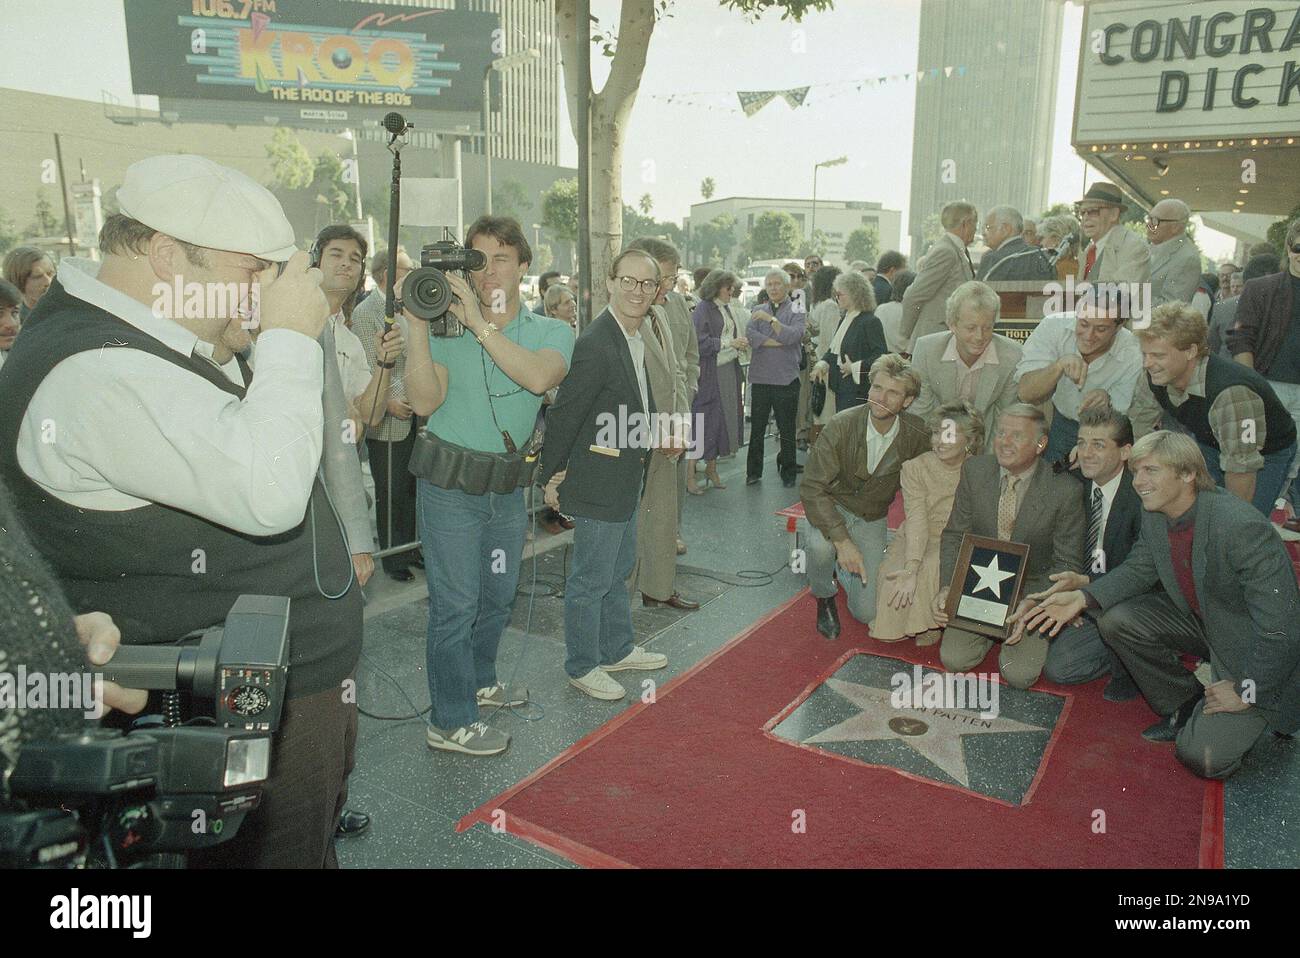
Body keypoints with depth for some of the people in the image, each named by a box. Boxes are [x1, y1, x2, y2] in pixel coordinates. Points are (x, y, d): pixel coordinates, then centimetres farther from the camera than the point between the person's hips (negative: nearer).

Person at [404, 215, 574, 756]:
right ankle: (450, 722, 13)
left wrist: (480, 323, -31)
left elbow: (538, 377, -25)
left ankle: (478, 682, 43)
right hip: (450, 483, -4)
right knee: (455, 602, 0)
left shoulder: (551, 333, -2)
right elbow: (424, 401, -18)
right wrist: (418, 326, -24)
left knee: (497, 594, 20)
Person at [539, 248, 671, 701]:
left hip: (626, 481, 10)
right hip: (599, 483, -10)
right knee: (591, 580, 6)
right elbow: (564, 414, -20)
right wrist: (552, 477, -14)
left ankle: (618, 649, 41)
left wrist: (659, 436, 9)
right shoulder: (596, 344, -24)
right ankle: (582, 666, 23)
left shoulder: (636, 337, 7)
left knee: (618, 570, 23)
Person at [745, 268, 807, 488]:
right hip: (760, 378, 2)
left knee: (787, 430, 6)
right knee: (756, 428, 7)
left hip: (786, 379, -2)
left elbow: (792, 336, -15)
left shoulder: (797, 313, 3)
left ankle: (788, 472, 18)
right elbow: (749, 335, -6)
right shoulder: (758, 311, 11)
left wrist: (771, 319, -17)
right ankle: (754, 472, 17)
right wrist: (778, 342, -12)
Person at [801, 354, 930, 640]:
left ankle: (843, 567, 29)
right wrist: (842, 540, -35)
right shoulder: (841, 426, -25)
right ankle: (825, 597, -3)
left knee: (867, 612, -5)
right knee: (821, 545, -38)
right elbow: (812, 488, -26)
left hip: (871, 519, 2)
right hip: (832, 507, -2)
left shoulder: (917, 435, -16)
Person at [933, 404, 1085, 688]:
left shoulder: (1064, 490, -18)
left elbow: (1067, 564, -10)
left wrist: (1032, 603, -26)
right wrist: (946, 587, -16)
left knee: (1019, 674, -16)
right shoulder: (975, 470, -8)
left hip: (1034, 587, -2)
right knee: (954, 659, -12)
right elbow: (954, 535, 0)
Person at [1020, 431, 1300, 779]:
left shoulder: (1242, 528, -33)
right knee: (1115, 619, -10)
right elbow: (1139, 569, 5)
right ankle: (1184, 707, 8)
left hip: (1256, 650, -7)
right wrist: (1083, 597, -13)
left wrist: (1247, 692, -21)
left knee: (1203, 756, -16)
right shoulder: (1155, 515, -10)